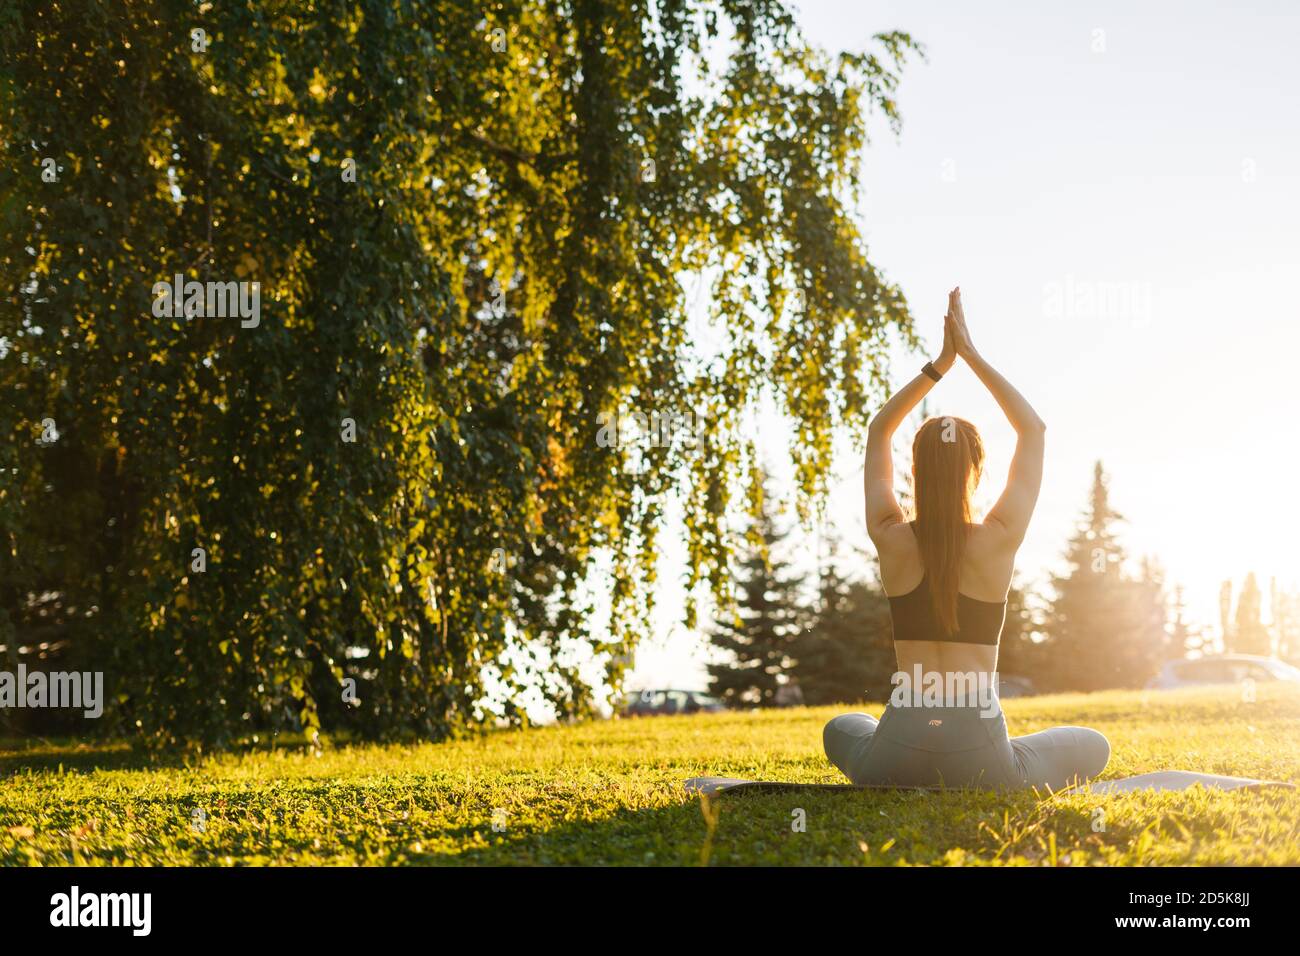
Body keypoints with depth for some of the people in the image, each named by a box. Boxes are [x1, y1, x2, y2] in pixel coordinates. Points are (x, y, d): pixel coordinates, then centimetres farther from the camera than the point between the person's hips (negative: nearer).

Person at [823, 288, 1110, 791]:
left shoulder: (891, 540, -2)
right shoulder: (998, 541, -6)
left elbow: (878, 432, 15)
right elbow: (1033, 429, 8)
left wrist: (940, 363, 10)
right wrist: (971, 355, 8)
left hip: (898, 753, 3)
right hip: (979, 757, -3)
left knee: (842, 729, 39)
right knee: (1094, 746, 25)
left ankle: (902, 789, 18)